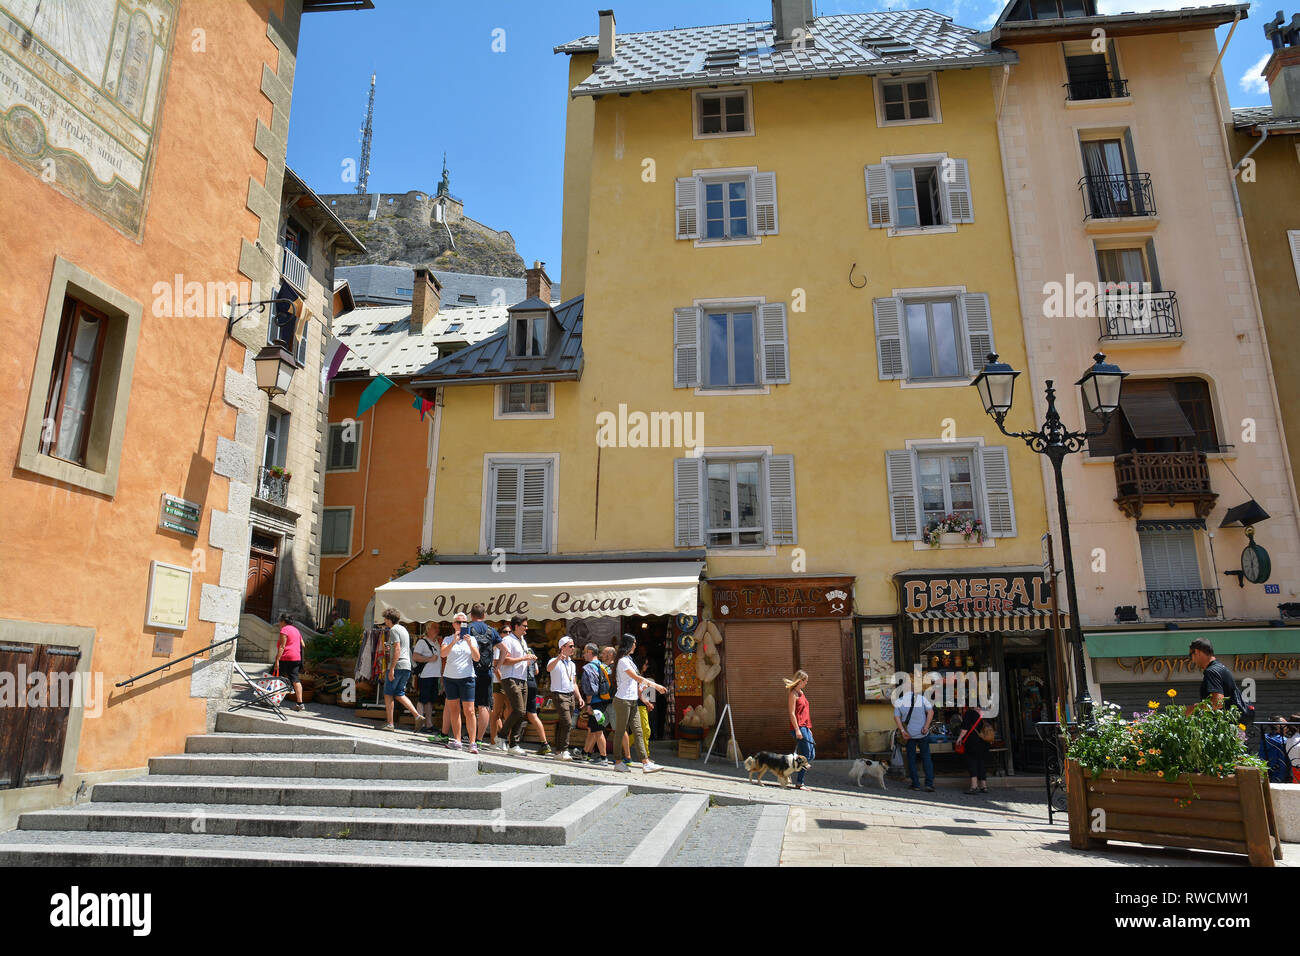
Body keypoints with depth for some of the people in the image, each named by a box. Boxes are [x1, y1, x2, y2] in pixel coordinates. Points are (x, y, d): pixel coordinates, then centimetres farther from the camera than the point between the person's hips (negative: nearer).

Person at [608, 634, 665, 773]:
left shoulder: (628, 660, 18)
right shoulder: (623, 661, -11)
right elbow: (637, 677, -16)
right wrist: (655, 685, -15)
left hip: (632, 701, 9)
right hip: (623, 700, -9)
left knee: (638, 732, 2)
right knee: (620, 732, 0)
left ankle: (646, 763, -2)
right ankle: (619, 762, 8)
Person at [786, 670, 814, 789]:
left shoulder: (801, 693, 18)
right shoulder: (793, 694, -9)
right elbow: (792, 713, -14)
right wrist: (797, 730, -20)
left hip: (805, 727, 9)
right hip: (799, 727, -9)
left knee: (811, 755, 7)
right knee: (805, 756, -8)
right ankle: (799, 783, -1)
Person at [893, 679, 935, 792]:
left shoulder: (898, 702, 0)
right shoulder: (922, 698, 0)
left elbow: (896, 717, -10)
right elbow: (930, 711, -10)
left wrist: (902, 731, -15)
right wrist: (926, 726, -13)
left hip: (908, 734, 0)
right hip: (922, 734, 0)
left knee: (911, 758, 10)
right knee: (926, 758, 8)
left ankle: (915, 784, 11)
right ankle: (929, 783, -1)